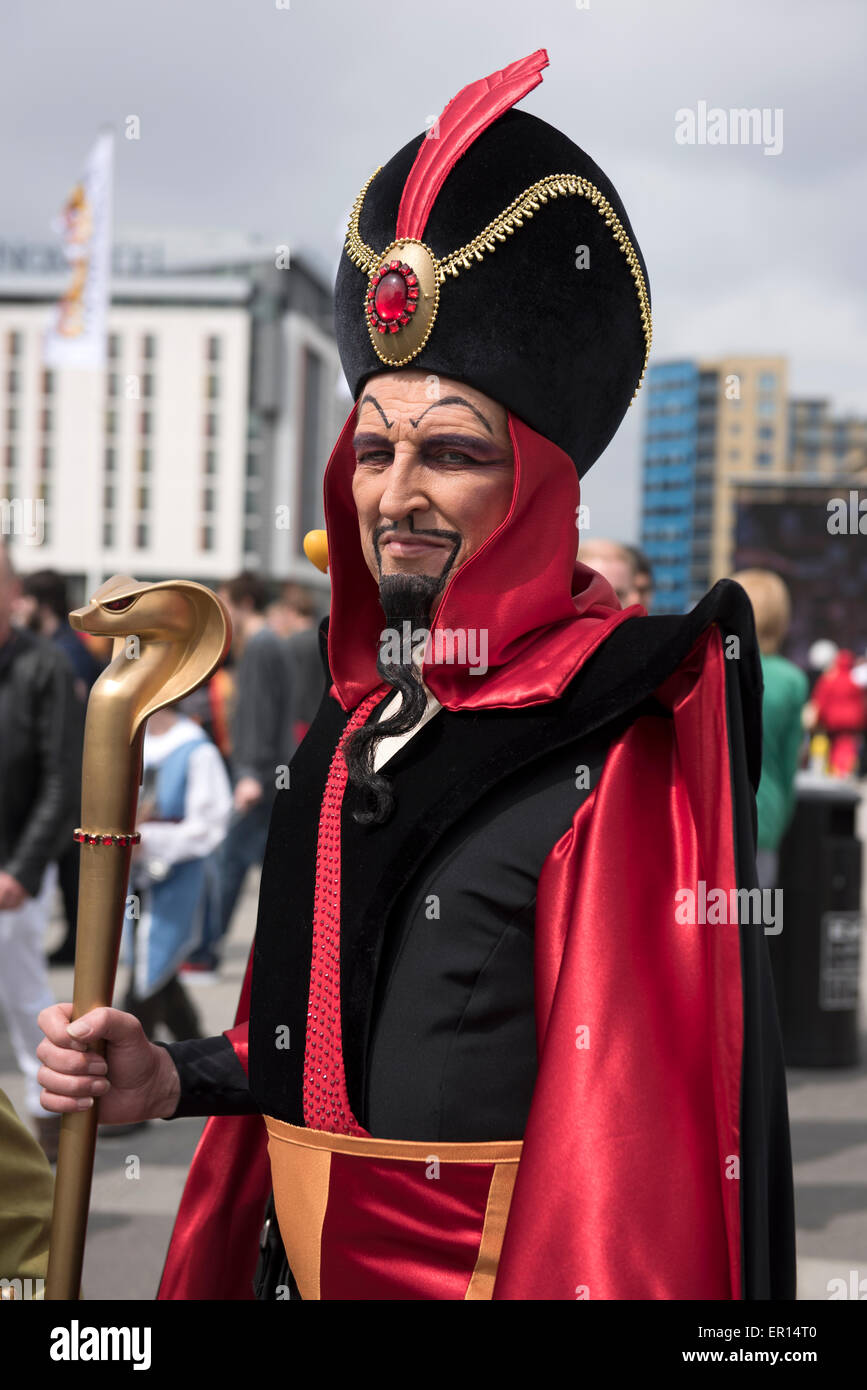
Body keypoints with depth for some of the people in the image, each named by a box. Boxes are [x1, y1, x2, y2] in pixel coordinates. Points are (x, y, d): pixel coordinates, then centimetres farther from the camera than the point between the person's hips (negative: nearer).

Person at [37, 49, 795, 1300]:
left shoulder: (625, 747, -17)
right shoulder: (354, 721, 6)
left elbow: (638, 1135, -21)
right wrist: (173, 1081, 2)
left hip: (494, 1274, -7)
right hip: (303, 1264, 7)